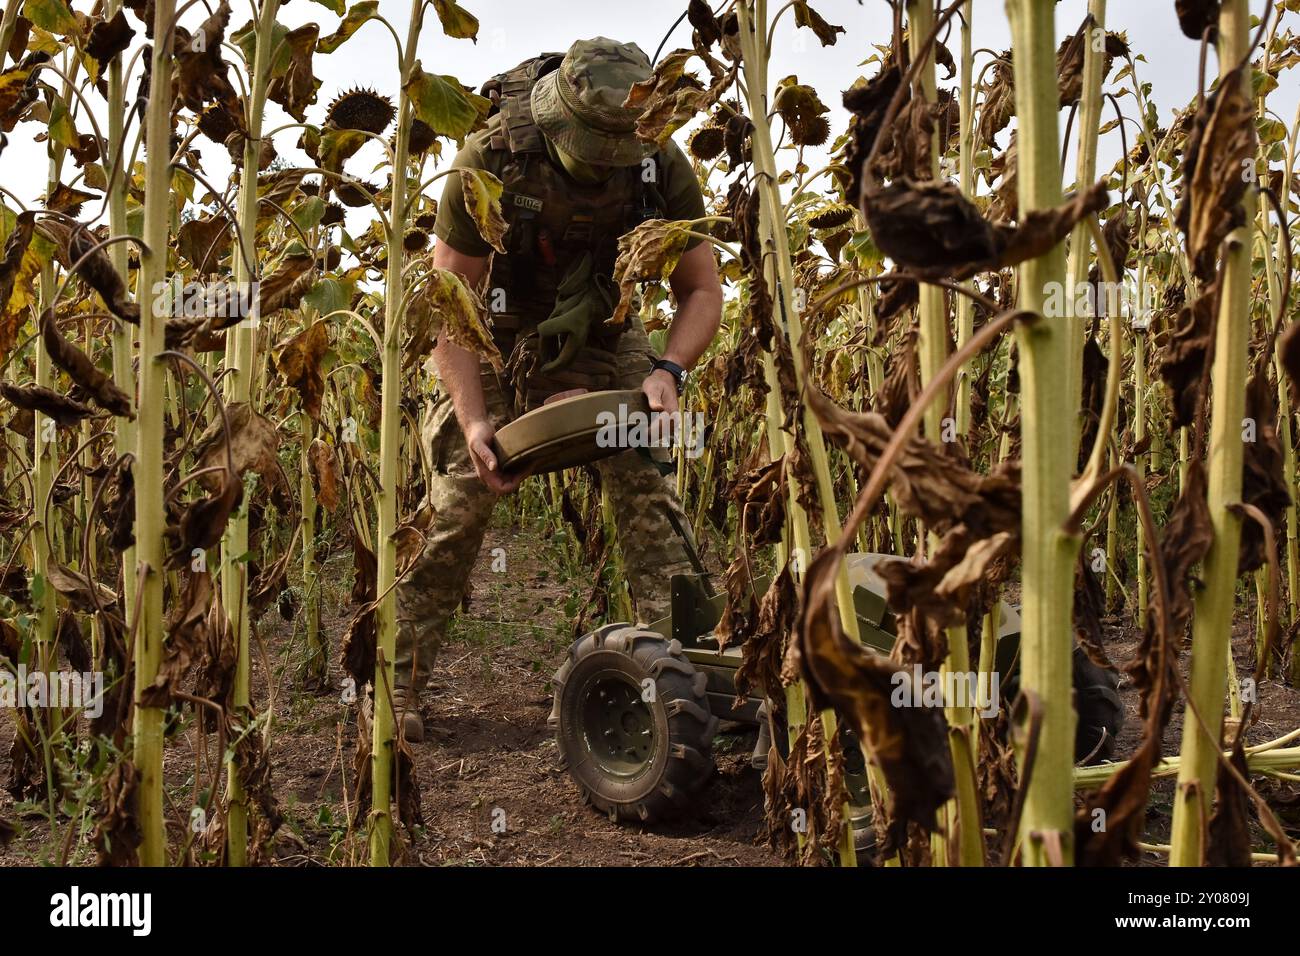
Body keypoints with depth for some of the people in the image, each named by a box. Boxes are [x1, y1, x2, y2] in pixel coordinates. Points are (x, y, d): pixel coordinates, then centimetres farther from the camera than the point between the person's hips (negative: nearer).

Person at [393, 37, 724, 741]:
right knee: (458, 498, -8)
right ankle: (396, 682, 3)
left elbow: (702, 289, -11)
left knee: (643, 479, -17)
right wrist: (473, 418, -32)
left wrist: (669, 369, -31)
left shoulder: (662, 165, -22)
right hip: (496, 334, -1)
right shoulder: (489, 161, -29)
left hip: (602, 333, 2)